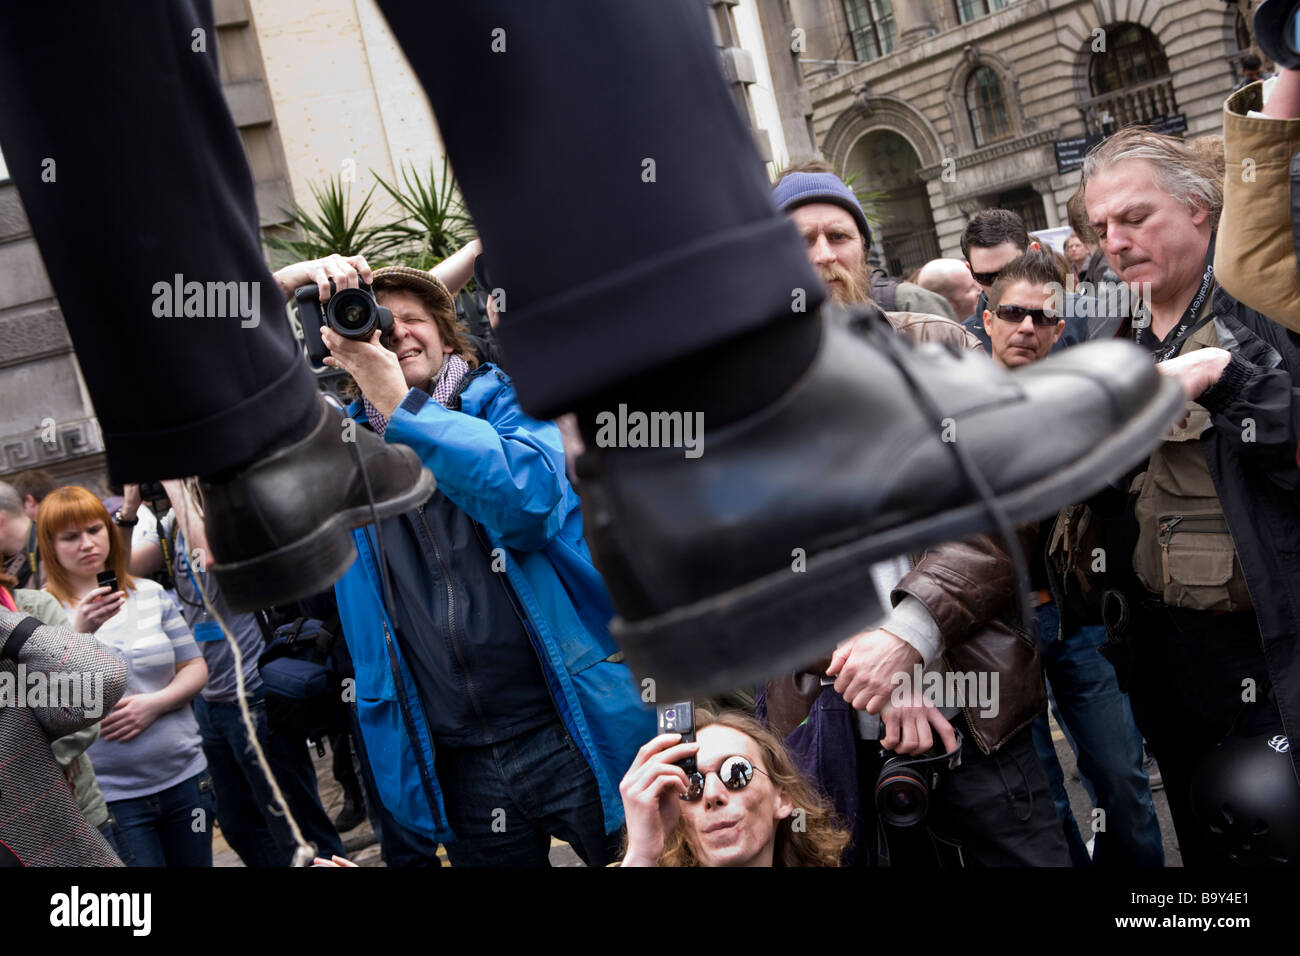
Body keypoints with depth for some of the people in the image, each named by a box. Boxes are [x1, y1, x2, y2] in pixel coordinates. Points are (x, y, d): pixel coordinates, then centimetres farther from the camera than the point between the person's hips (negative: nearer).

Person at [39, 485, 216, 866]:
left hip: (184, 776, 3)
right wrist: (80, 631, -25)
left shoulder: (150, 593, 6)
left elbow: (195, 668, 7)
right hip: (110, 796, -3)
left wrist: (154, 703, -11)